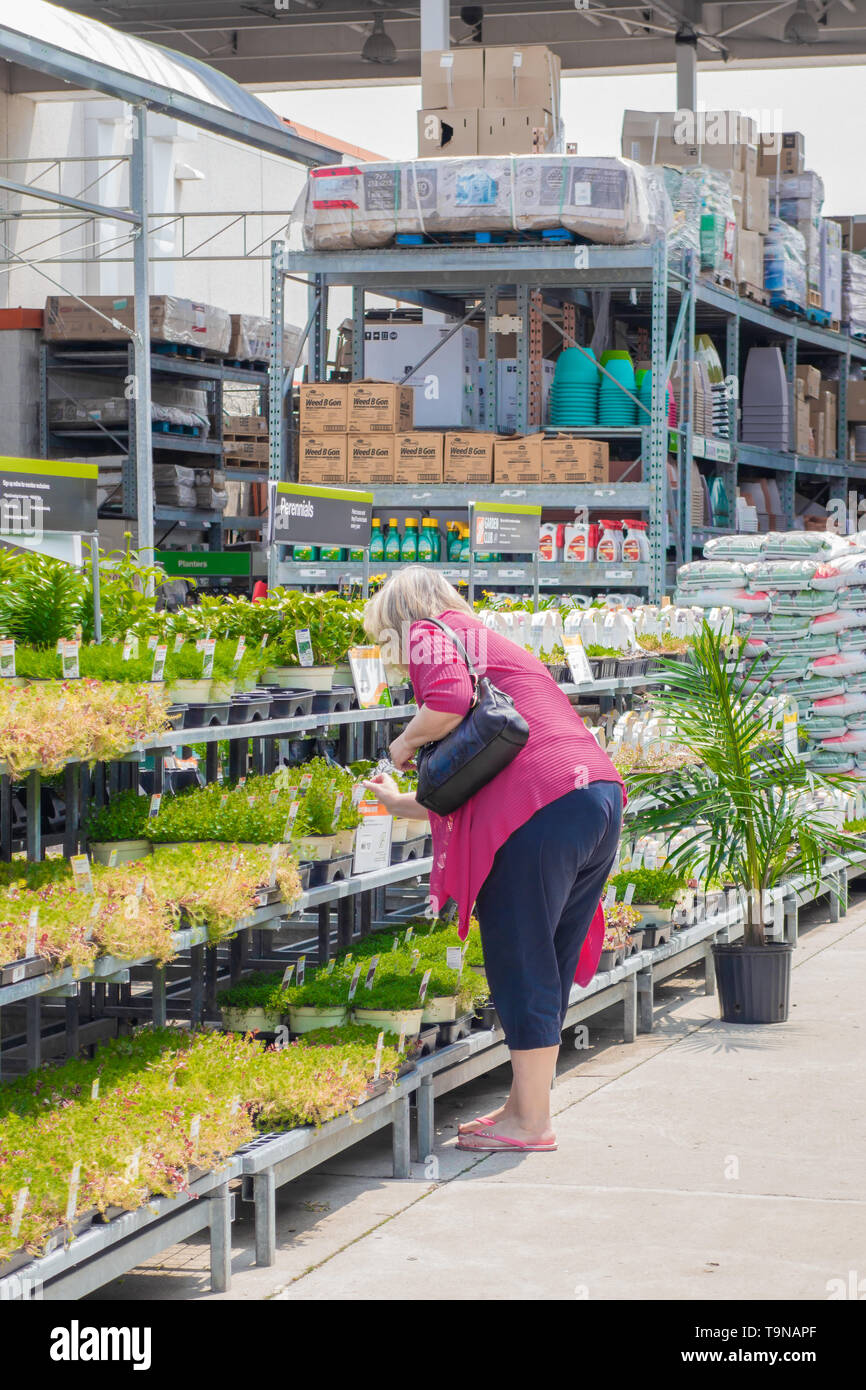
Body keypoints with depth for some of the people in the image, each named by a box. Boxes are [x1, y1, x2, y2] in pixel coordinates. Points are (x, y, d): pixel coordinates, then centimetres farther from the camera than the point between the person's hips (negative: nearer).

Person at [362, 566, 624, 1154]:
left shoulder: (430, 632, 7)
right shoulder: (488, 640, 33)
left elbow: (450, 699, -18)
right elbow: (470, 786, 35)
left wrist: (406, 742, 2)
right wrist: (401, 804, 48)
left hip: (539, 808, -9)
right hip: (600, 794, 9)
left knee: (519, 965, 0)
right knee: (549, 966, 16)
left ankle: (531, 1121, 5)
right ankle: (526, 1104, 24)